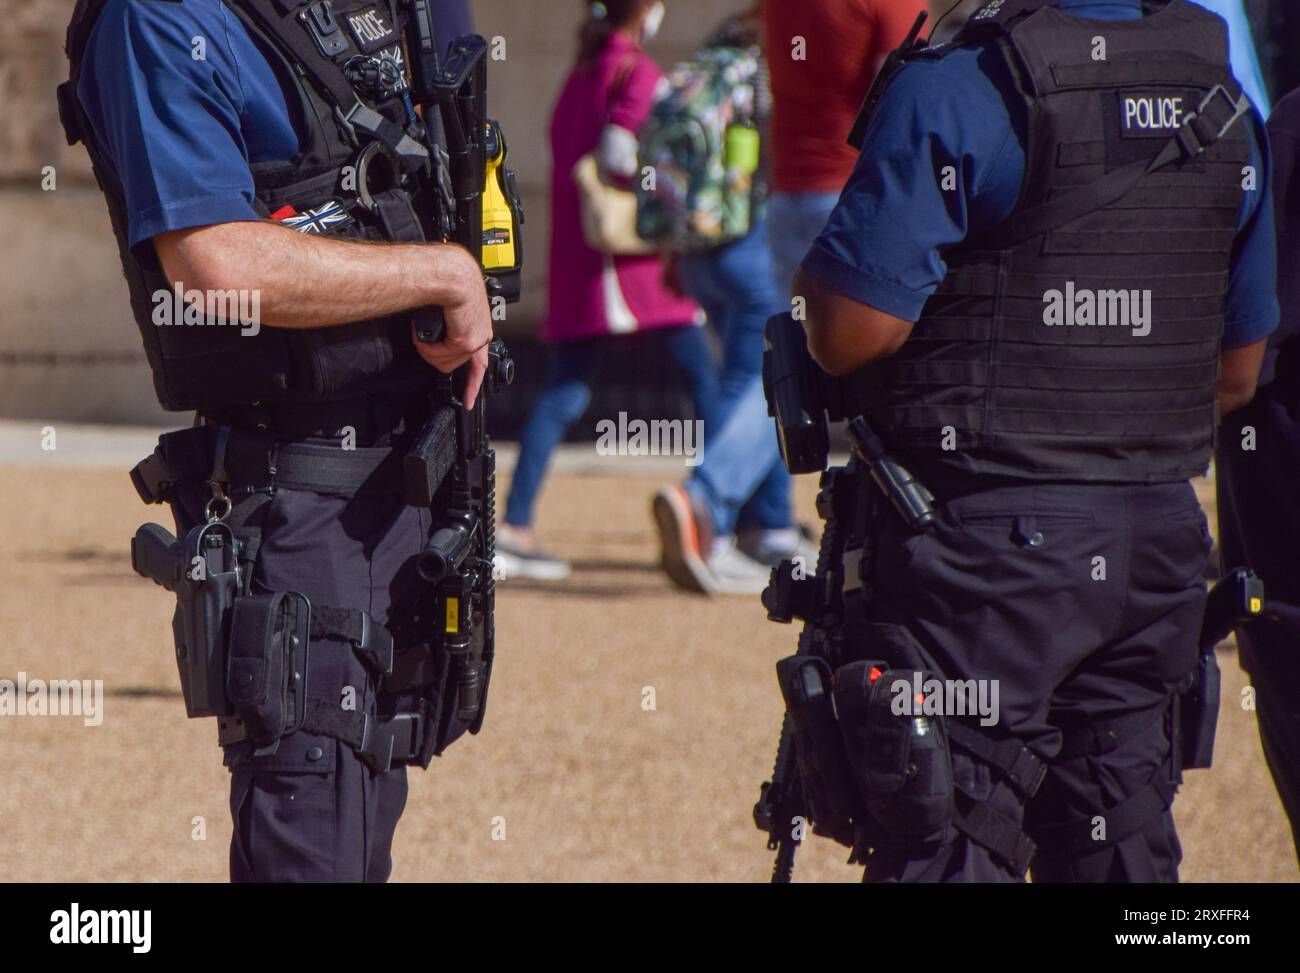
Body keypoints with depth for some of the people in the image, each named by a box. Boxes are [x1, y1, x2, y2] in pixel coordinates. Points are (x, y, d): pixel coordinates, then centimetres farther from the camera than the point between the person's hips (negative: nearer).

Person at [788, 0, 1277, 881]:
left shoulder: (953, 91, -13)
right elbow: (1238, 373, 15)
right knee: (1121, 851, 12)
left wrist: (812, 283, 6)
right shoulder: (1225, 103, 8)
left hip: (987, 546, -6)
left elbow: (853, 333, -15)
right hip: (1154, 544, 6)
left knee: (947, 849, -2)